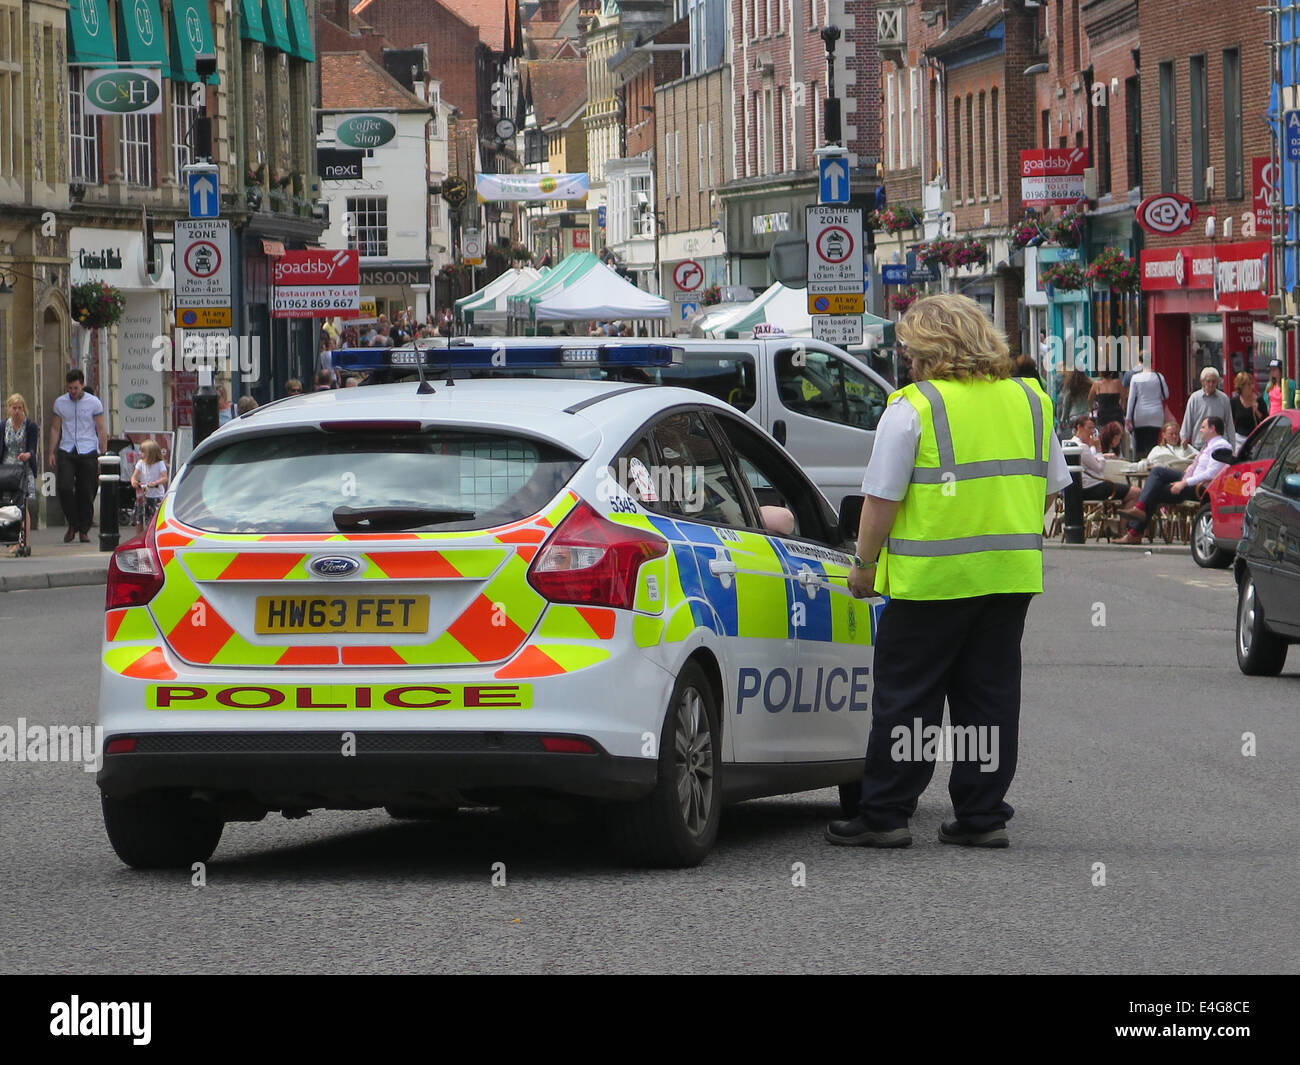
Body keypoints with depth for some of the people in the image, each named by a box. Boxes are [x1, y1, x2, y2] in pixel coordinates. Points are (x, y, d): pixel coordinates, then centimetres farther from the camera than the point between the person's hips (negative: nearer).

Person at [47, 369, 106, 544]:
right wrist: (52, 453, 7)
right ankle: (72, 524, 4)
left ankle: (84, 530, 10)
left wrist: (103, 455, -3)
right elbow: (55, 428, 13)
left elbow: (101, 430, 3)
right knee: (64, 488, -13)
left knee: (86, 493, -1)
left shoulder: (94, 403, 1)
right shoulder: (60, 403, 7)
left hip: (88, 452, -2)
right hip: (66, 452, 2)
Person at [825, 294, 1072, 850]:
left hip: (932, 576, -5)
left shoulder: (914, 408, -9)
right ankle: (983, 815, 11)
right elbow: (1052, 486, 15)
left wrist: (865, 563, 3)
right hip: (1012, 572, 5)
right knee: (989, 695, 11)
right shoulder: (1029, 400, 9)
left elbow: (882, 497, -9)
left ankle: (885, 815, 4)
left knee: (905, 698, 3)